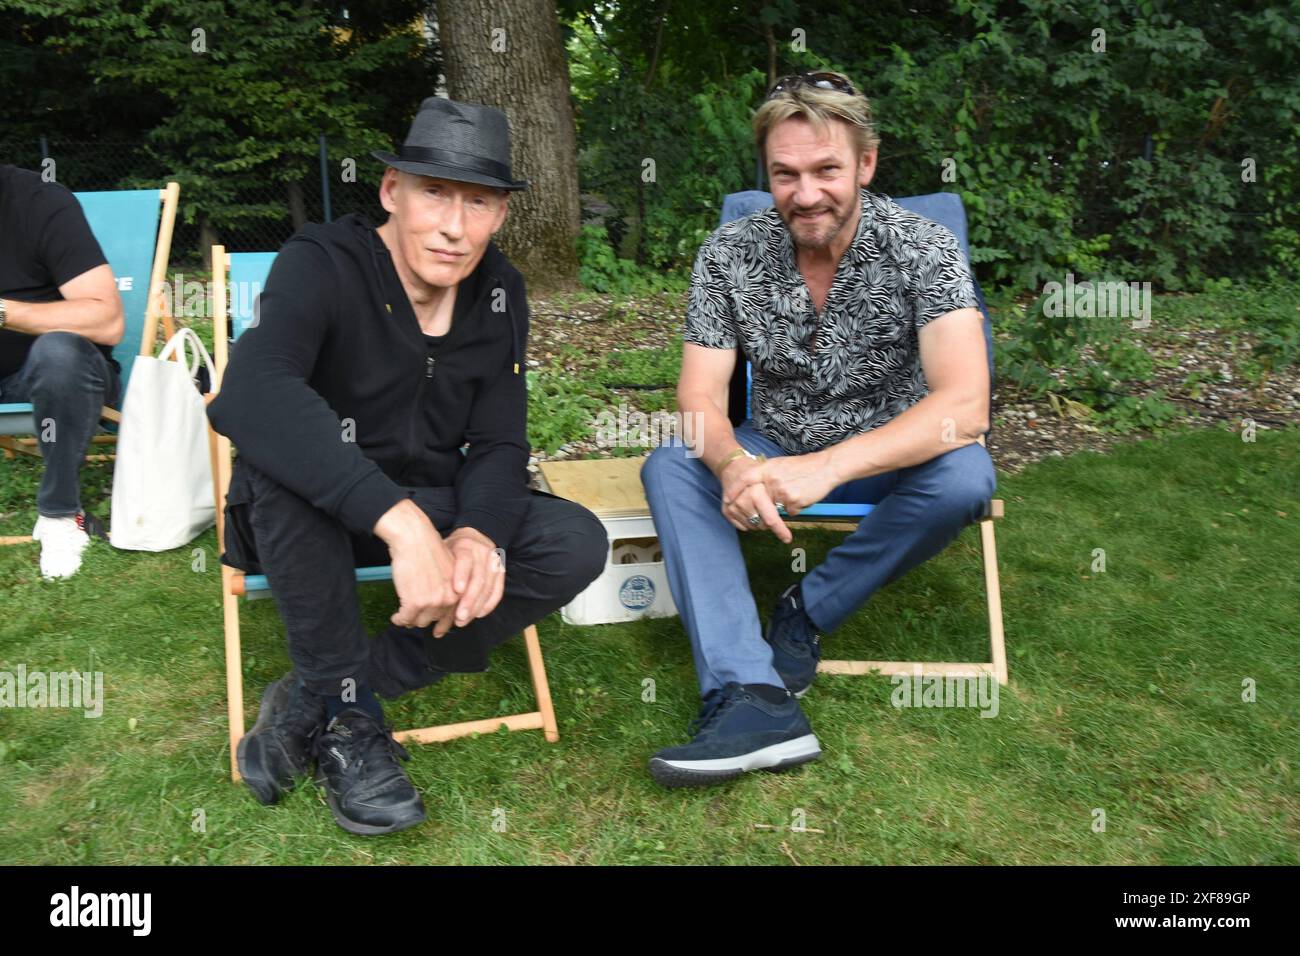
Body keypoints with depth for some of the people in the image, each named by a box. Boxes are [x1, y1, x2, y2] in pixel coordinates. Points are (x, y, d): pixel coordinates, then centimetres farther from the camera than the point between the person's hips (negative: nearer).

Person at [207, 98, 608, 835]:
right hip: (309, 516, -4)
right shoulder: (323, 265, -21)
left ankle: (315, 701, -14)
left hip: (432, 508, 5)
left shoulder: (501, 292, -4)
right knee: (286, 447, -37)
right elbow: (251, 395, -41)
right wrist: (401, 522, -52)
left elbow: (499, 445, -6)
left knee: (577, 544, -19)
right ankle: (348, 711, -19)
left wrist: (477, 534, -30)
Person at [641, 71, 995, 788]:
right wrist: (734, 465, -38)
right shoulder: (730, 254, -9)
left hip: (889, 460, -2)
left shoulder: (922, 249, -17)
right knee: (668, 465, -23)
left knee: (965, 476, -33)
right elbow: (699, 400, -13)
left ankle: (807, 613, -10)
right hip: (772, 453, 2)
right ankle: (753, 699, -36)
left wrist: (827, 466, -43)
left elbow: (965, 405, -30)